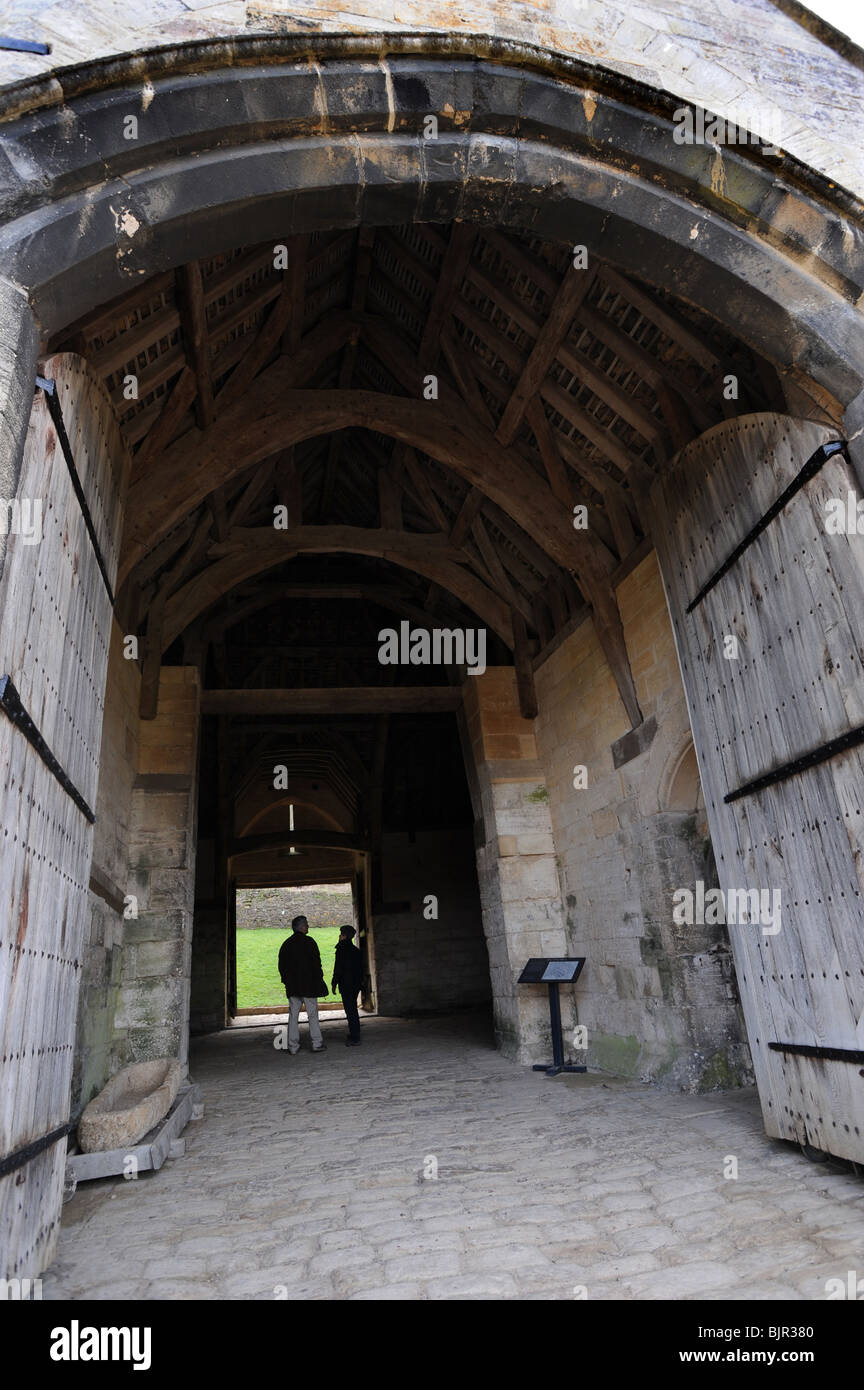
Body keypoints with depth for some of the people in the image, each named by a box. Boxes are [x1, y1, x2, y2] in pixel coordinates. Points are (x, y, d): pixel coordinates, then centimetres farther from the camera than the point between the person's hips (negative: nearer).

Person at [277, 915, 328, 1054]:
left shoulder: (286, 944, 9)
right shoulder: (309, 942, -8)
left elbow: (281, 966, 11)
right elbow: (316, 962, -10)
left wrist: (286, 981, 16)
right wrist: (319, 979, -1)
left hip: (292, 985, 5)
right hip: (309, 985, -4)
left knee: (293, 1015, 7)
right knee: (312, 1014, 3)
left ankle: (293, 1046, 7)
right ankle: (317, 1043, 5)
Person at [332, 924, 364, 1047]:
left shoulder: (342, 950, -13)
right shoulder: (356, 950, 11)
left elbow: (338, 968, -14)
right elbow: (360, 968, 15)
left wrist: (334, 984, -6)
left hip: (346, 985, -8)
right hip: (356, 984, 8)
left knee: (350, 1011, -6)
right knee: (353, 1010, 18)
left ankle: (354, 1039, -6)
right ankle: (354, 1035, 25)